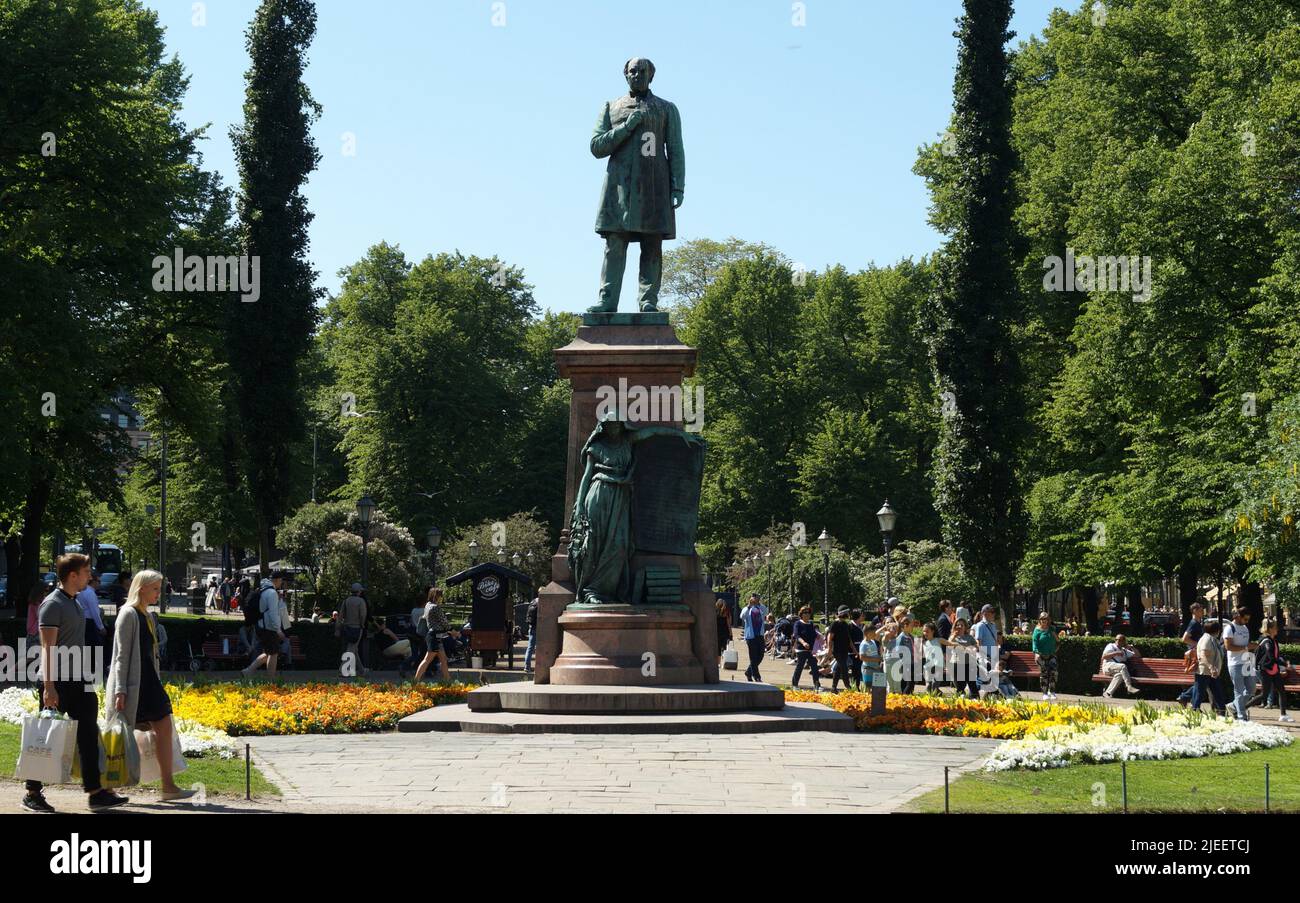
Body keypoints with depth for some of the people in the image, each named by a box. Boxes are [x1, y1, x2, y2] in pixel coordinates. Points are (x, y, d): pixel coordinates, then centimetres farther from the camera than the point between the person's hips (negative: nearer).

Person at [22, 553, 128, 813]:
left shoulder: (75, 603, 15)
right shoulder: (52, 604, -13)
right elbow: (48, 648, -18)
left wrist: (88, 674, 21)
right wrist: (49, 687, -22)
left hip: (78, 682, 9)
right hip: (58, 683, -9)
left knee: (88, 735, 6)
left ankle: (95, 792, 8)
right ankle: (32, 793, 8)